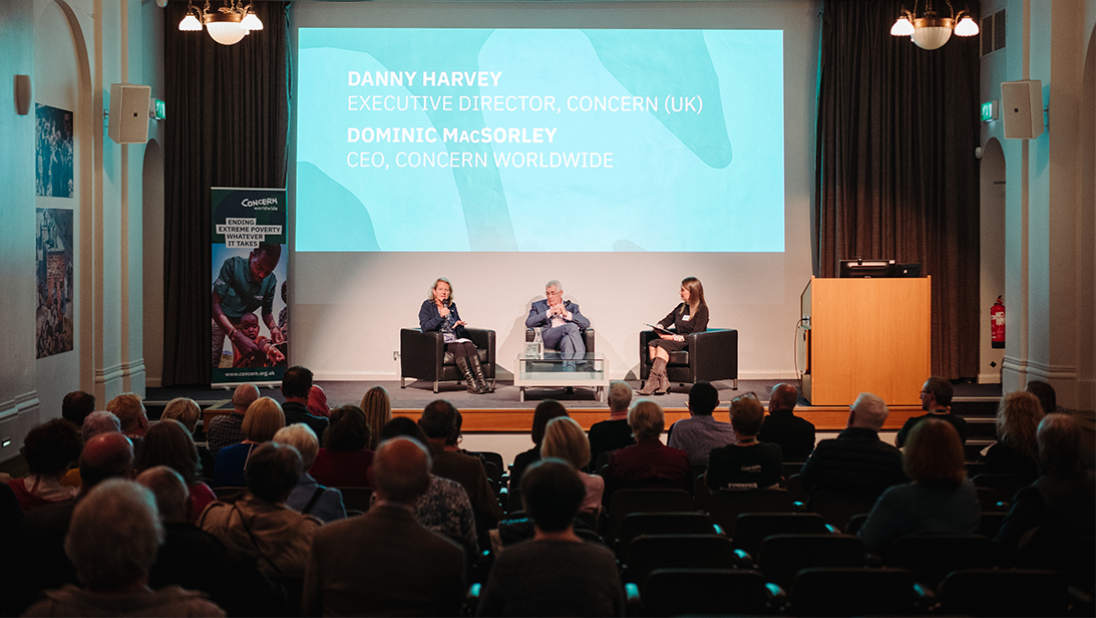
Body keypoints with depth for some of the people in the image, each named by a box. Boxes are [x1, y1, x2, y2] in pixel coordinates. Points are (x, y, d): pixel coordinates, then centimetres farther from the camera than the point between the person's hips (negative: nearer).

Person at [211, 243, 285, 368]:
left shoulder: (271, 281, -15)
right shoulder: (232, 265, -29)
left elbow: (267, 312, -1)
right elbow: (215, 305, -35)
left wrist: (273, 328, -27)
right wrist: (236, 336, -47)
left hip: (242, 321, 3)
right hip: (219, 319, -3)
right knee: (211, 362, -12)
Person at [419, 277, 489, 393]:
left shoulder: (452, 306, 19)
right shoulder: (427, 305, 3)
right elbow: (424, 327, -10)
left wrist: (459, 325, -1)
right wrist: (440, 316, -21)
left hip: (454, 339, 5)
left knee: (469, 345, -29)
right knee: (458, 346, -34)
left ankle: (481, 380, -41)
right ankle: (470, 382, -41)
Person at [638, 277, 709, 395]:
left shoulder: (701, 309, -7)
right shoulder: (681, 307, 17)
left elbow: (696, 335, -15)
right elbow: (668, 319, 25)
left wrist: (674, 337, -21)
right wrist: (659, 327, 0)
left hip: (690, 344, -8)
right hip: (676, 340, 8)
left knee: (663, 344, -31)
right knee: (652, 344, -19)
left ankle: (653, 381, -36)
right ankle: (663, 381, -32)